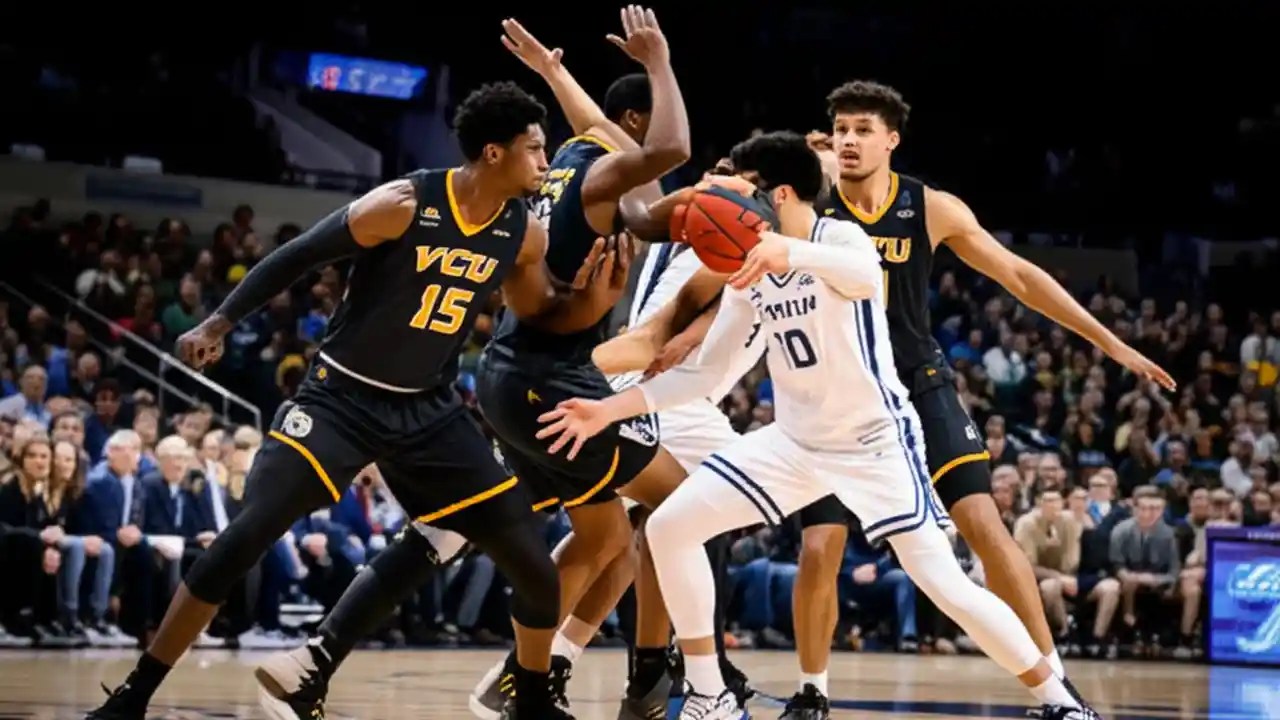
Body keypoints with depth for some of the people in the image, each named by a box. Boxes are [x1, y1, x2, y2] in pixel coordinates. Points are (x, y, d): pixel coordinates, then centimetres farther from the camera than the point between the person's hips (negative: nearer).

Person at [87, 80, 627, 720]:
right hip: (342, 397, -5)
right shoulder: (402, 205, -20)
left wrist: (592, 302, -9)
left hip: (429, 410, 5)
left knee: (535, 567, -2)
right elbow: (296, 258, -12)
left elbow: (542, 319, 12)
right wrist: (219, 324, -16)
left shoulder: (522, 234, -3)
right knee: (246, 535, -19)